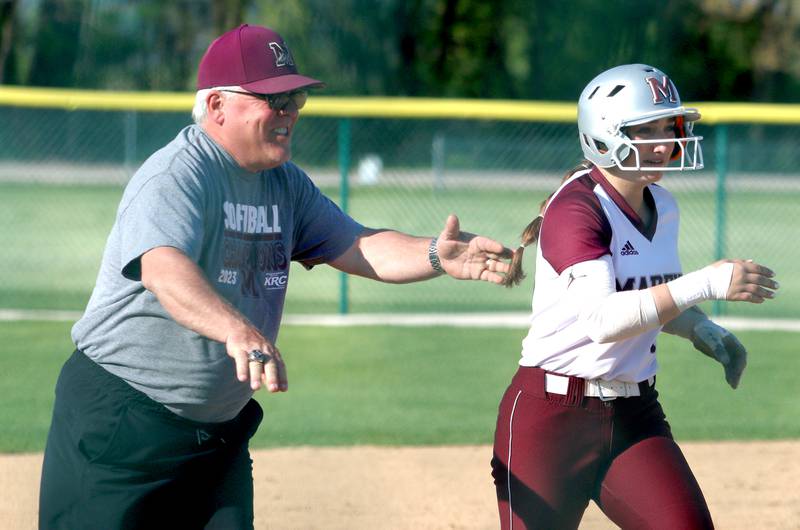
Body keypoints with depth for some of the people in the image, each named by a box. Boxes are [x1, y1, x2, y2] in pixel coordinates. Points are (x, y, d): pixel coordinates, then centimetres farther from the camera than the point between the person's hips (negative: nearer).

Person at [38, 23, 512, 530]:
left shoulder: (286, 185, 9)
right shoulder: (175, 177, -19)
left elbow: (357, 247, 5)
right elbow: (164, 267, -37)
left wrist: (435, 256, -17)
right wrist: (239, 331, -55)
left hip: (221, 428, 8)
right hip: (120, 424, -8)